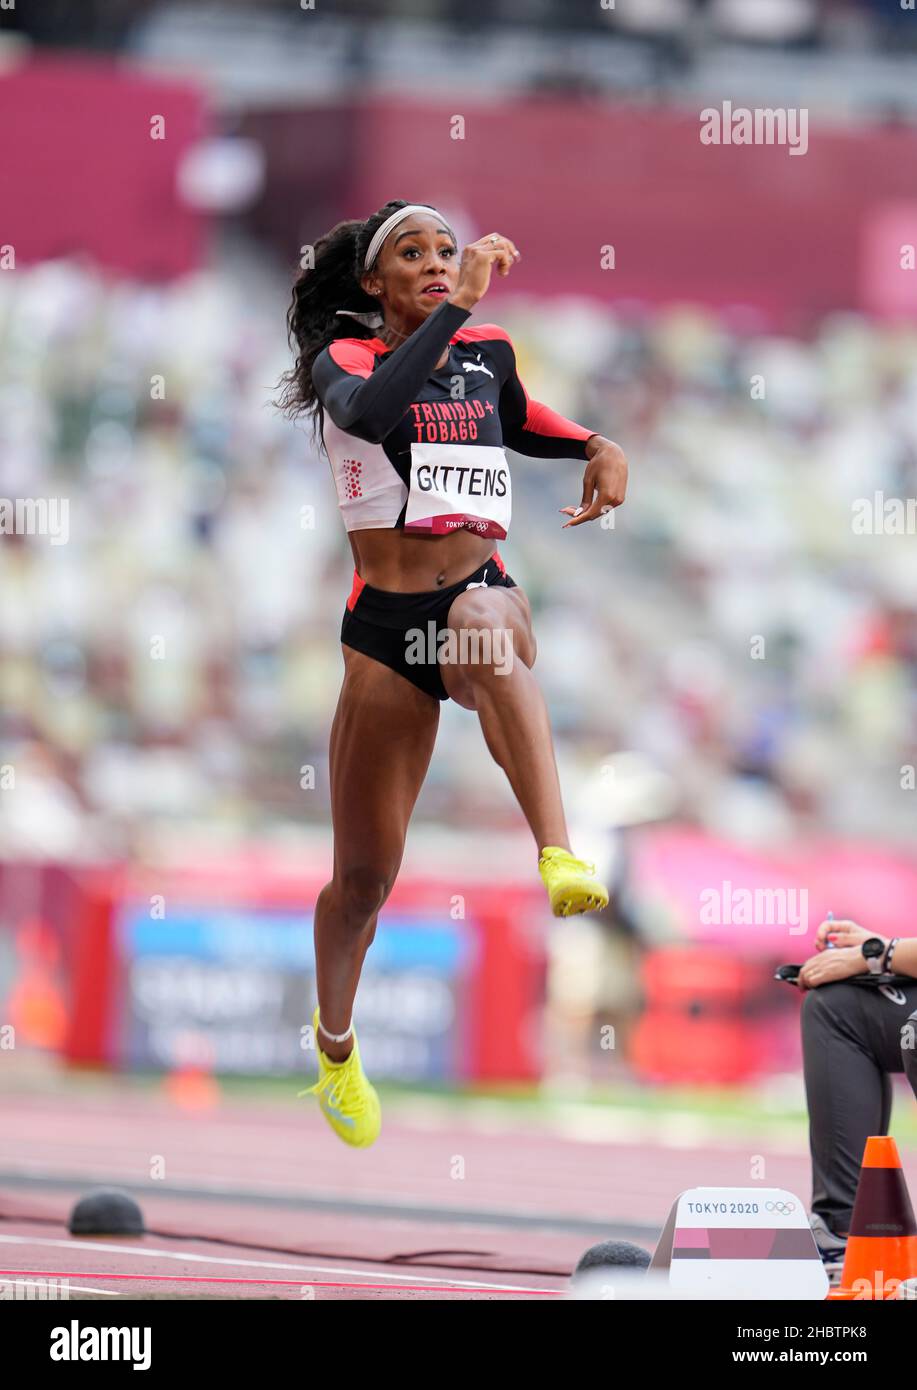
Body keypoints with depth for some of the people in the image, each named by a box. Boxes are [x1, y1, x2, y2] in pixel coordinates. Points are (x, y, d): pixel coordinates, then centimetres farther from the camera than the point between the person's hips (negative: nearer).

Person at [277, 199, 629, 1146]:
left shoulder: (488, 354, 12)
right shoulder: (345, 358, 0)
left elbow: (518, 421, 34)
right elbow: (369, 409, -25)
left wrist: (596, 447, 13)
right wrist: (458, 306, -30)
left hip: (481, 595, 1)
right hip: (385, 624, -1)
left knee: (489, 631, -40)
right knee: (364, 877, 4)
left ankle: (560, 857, -59)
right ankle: (335, 1041, 33)